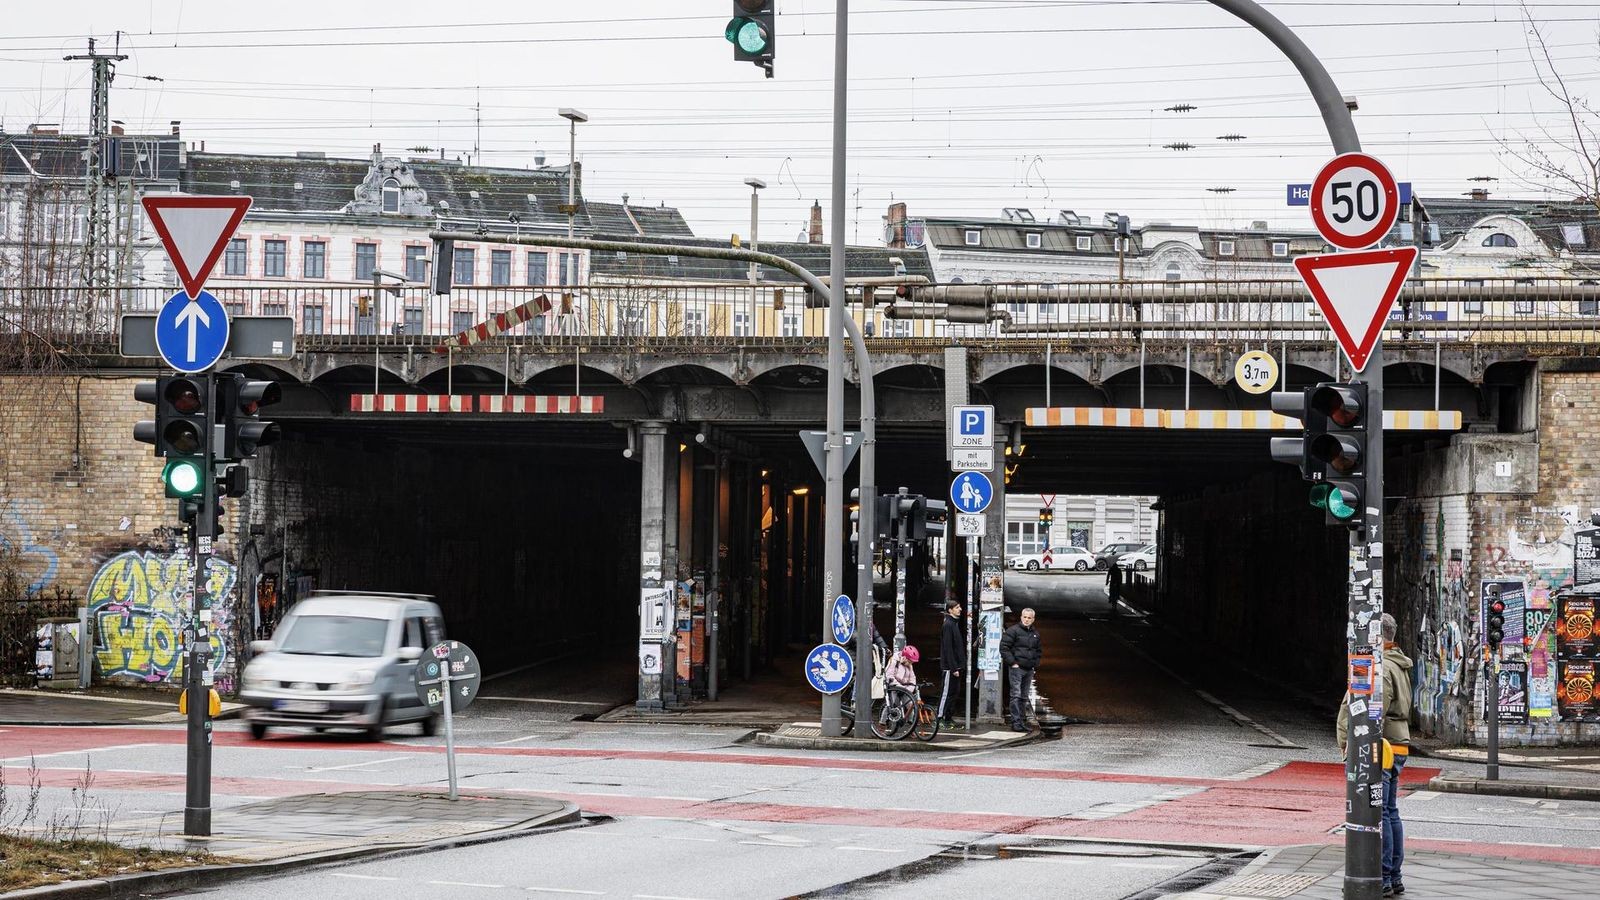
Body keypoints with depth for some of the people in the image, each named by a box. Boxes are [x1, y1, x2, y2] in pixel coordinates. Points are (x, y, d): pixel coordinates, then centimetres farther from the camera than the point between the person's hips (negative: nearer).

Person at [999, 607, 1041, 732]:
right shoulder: (1013, 631, -7)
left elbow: (1038, 651, 27)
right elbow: (1004, 647, -11)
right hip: (1016, 667, -7)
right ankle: (1016, 722, -13)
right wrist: (1012, 662, -15)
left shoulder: (1035, 634, 16)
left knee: (1025, 697, 11)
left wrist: (1035, 664, 12)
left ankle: (1023, 721, 17)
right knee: (1016, 695, -11)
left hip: (1029, 670, 7)